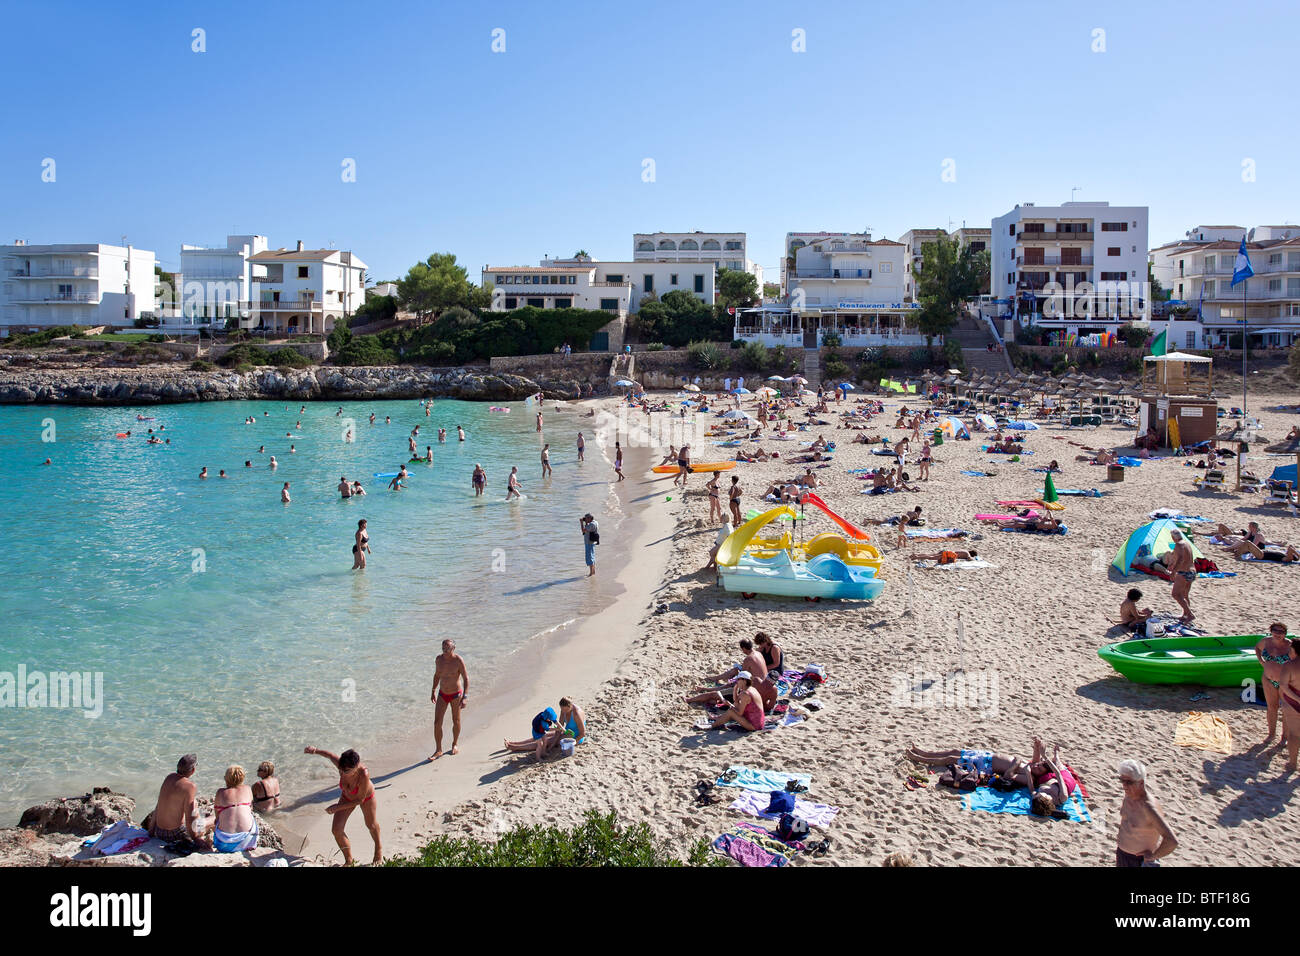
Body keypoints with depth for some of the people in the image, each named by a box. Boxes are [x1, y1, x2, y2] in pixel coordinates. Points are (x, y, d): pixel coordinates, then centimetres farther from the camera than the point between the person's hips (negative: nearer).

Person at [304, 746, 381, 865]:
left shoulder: (363, 774, -47)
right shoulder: (341, 765, -36)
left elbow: (360, 800, -34)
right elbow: (329, 755, -12)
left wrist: (338, 807, -32)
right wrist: (315, 750, -26)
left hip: (366, 797, -3)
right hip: (347, 797, 3)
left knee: (371, 825, 21)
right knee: (337, 830, -4)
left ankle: (378, 849, 53)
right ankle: (348, 860, 21)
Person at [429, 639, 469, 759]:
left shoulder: (458, 660, -19)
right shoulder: (439, 659, -5)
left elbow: (466, 678, -16)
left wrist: (465, 697, -22)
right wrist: (433, 691, 16)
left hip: (456, 695, -4)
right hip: (442, 694, 4)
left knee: (456, 721, 13)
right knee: (437, 722, -3)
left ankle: (455, 744, 35)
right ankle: (438, 750, 7)